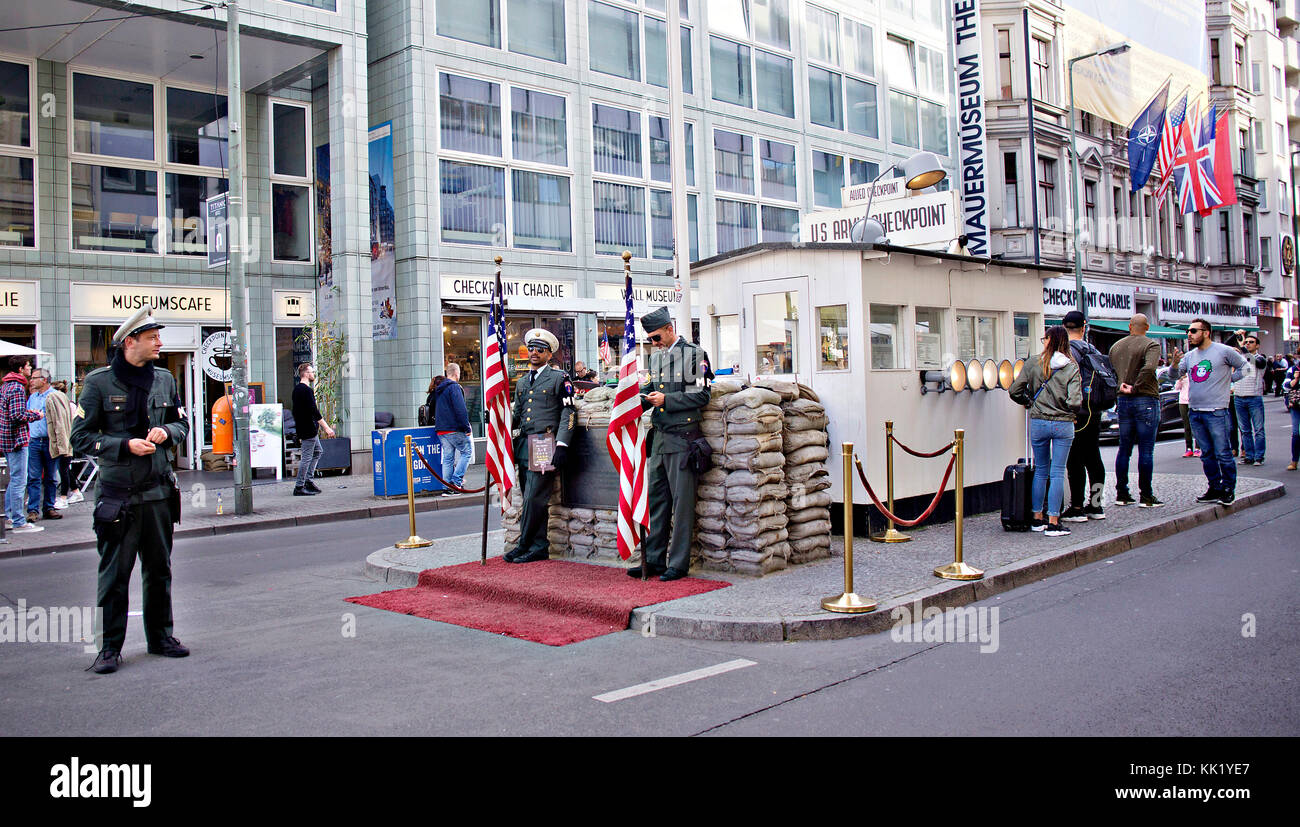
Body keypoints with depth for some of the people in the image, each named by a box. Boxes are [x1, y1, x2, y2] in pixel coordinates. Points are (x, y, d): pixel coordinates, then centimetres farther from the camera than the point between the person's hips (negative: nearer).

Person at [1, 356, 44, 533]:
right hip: (17, 439, -10)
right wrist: (35, 415, -9)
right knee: (19, 481, -6)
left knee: (15, 479, 18)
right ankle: (19, 523, -3)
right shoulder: (17, 387, -15)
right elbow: (17, 415, -24)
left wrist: (28, 412, 12)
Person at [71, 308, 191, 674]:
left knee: (159, 569, 12)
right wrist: (125, 445, -16)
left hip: (159, 490, 4)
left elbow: (183, 424, 18)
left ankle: (160, 636, 25)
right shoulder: (99, 382, -5)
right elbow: (81, 436, -4)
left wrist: (166, 432, -5)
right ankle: (110, 647, 11)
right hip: (117, 492, -4)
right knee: (114, 573, 0)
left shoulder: (164, 379, 8)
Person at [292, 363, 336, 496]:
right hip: (309, 429, -10)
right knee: (307, 457, -6)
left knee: (317, 451, 19)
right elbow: (314, 411, -23)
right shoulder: (307, 390, -17)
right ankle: (299, 487, -3)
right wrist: (327, 428, -22)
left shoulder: (297, 389, 14)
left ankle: (308, 480, 16)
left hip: (302, 428, 10)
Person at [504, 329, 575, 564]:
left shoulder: (560, 378, 1)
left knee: (534, 498, -9)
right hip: (523, 446, 7)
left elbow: (568, 414, -5)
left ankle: (524, 545, 1)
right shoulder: (522, 382, 21)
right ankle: (539, 547, 12)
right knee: (531, 499, 7)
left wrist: (562, 445, -14)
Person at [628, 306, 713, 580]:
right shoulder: (655, 357, 18)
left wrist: (666, 400, -16)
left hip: (682, 436, -7)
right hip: (659, 435, 7)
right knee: (655, 497, 10)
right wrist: (640, 400, 1)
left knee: (682, 500, -3)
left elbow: (702, 396, -11)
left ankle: (679, 563, 3)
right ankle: (653, 560, 17)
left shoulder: (694, 354, -5)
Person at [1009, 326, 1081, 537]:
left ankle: (1037, 518, 22)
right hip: (1063, 424, -1)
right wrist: (1067, 409, 8)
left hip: (1038, 422, 1)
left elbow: (1015, 390, -4)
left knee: (1040, 471, 15)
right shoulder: (1072, 367, -5)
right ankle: (1053, 523, 3)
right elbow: (1075, 401, -14)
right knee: (1058, 473, 3)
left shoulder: (1033, 363, -4)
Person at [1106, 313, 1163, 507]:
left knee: (1124, 449, 11)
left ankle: (1121, 494, 13)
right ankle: (1146, 496, 0)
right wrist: (1135, 388, -16)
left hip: (1123, 401, 5)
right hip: (1146, 400, -5)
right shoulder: (1151, 345, -7)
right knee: (1146, 450, -2)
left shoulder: (1116, 346, 11)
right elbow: (1149, 368, -25)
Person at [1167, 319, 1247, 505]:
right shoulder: (1189, 356, 12)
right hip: (1195, 412, 6)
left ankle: (1228, 489, 6)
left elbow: (1244, 366, 7)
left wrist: (1228, 380, -1)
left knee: (1223, 453, -3)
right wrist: (1174, 364, -14)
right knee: (1207, 454, 10)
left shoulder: (1223, 351, -3)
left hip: (1216, 411, -6)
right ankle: (1215, 489, 18)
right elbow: (1175, 375, 5)